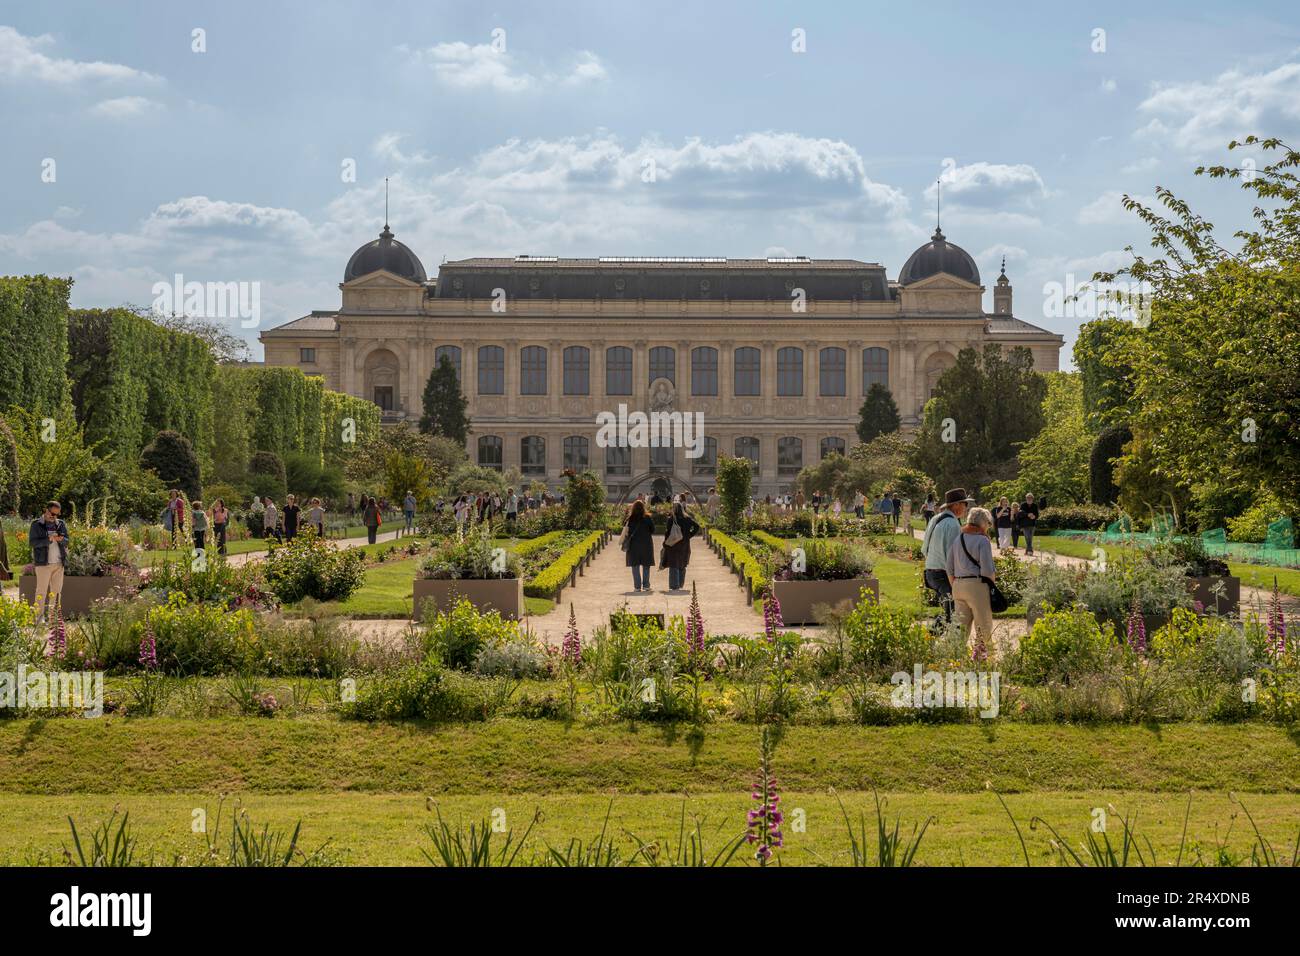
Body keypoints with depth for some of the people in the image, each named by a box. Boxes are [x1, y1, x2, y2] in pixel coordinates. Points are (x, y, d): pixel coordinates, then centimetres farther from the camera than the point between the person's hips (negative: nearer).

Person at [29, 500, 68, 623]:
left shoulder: (61, 524, 12)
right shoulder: (36, 525, -1)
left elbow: (66, 541, 11)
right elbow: (32, 542, -9)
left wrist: (61, 539, -13)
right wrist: (49, 539, -20)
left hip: (59, 562, 5)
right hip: (43, 562, -5)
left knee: (57, 590, 4)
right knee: (42, 590, -5)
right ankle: (39, 616, -3)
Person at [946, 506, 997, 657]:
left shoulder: (956, 538, 11)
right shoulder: (982, 540, -8)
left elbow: (949, 569, 12)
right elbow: (986, 570, -14)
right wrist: (994, 577, 7)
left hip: (958, 585, 6)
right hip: (976, 584, -6)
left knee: (962, 623, 10)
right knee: (984, 624, 5)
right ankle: (978, 653, 2)